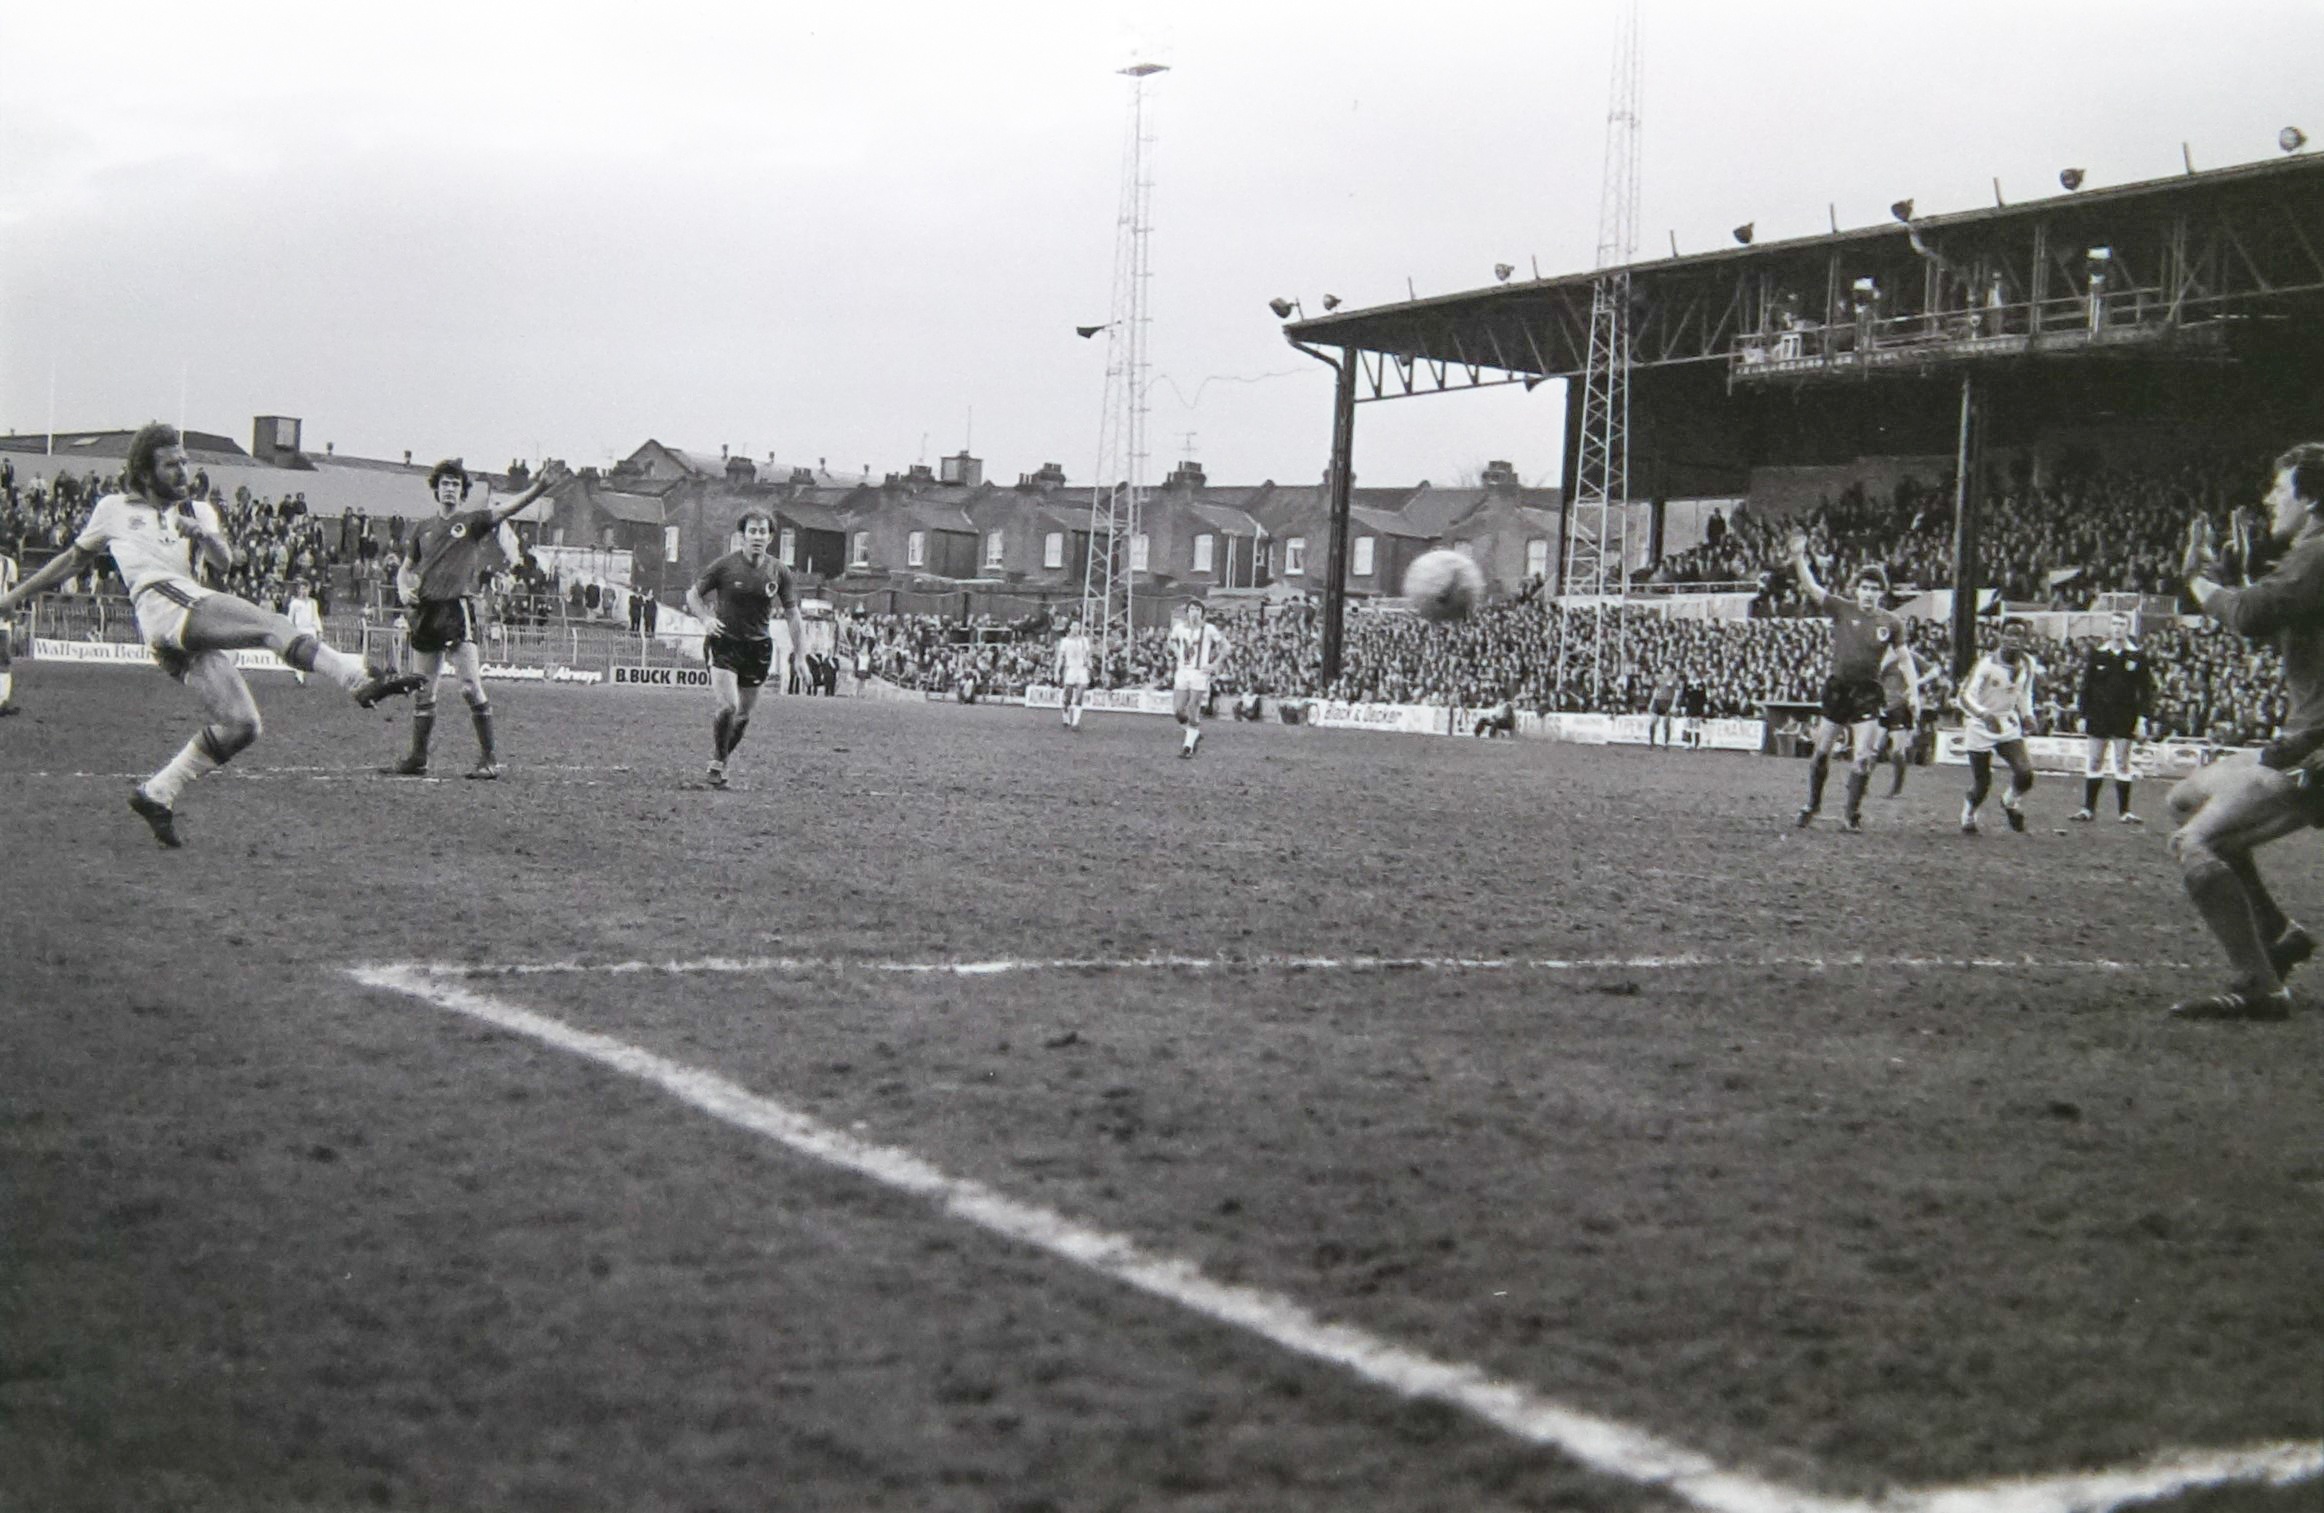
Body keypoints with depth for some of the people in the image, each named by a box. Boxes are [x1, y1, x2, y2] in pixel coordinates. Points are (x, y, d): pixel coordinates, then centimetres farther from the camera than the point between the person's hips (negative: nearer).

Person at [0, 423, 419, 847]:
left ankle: (157, 795, 3)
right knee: (273, 626, -25)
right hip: (162, 603, -6)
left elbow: (224, 561, 7)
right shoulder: (114, 510, 18)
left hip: (195, 629, 6)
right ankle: (361, 679, -43)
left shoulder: (198, 511, 26)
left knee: (240, 725, -4)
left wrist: (205, 534, -15)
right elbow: (75, 559, 30)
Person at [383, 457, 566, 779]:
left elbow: (506, 509, -13)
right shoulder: (423, 529, 17)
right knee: (424, 690, 11)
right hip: (425, 611, 5)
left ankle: (489, 758, -9)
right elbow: (406, 568, 24)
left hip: (458, 610, -5)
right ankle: (417, 759, 18)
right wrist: (403, 589, 1)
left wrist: (539, 487, -29)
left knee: (471, 686, -13)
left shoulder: (473, 522, 3)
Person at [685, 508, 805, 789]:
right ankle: (716, 765, -2)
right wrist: (706, 618, -14)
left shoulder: (779, 572, 0)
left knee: (744, 714, 8)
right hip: (724, 643, -3)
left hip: (758, 647, 3)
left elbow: (792, 615, 6)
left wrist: (799, 656, 1)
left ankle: (722, 759, 29)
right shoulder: (725, 565, -7)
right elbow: (692, 595, 5)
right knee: (728, 706, -18)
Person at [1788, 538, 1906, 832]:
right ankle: (1812, 806, 22)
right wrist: (1799, 556, -22)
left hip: (1867, 694, 0)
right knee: (1821, 752, 6)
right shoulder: (1842, 609, -2)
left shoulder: (1891, 623, 2)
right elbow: (1811, 587, -10)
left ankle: (1854, 813, 4)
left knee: (1863, 757, -8)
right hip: (1837, 689, 0)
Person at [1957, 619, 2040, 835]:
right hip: (1980, 727, -4)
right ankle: (1968, 816, 30)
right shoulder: (1987, 663, -20)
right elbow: (1964, 697, -26)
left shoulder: (2029, 664, -2)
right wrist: (1984, 714, -42)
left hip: (2008, 725, 4)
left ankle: (2011, 803, 16)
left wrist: (2027, 715, 1)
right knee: (1981, 784, -1)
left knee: (2025, 771, -16)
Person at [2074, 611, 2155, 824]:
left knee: (2122, 764, 2)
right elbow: (2086, 686, 6)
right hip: (2099, 716, 2)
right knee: (2094, 763, 5)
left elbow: (2145, 689, 1)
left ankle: (2124, 811, 8)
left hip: (2125, 718, -1)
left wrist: (2142, 719, -5)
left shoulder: (2137, 655, -1)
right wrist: (2083, 716, 4)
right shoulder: (2097, 653, 3)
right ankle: (2088, 808, 12)